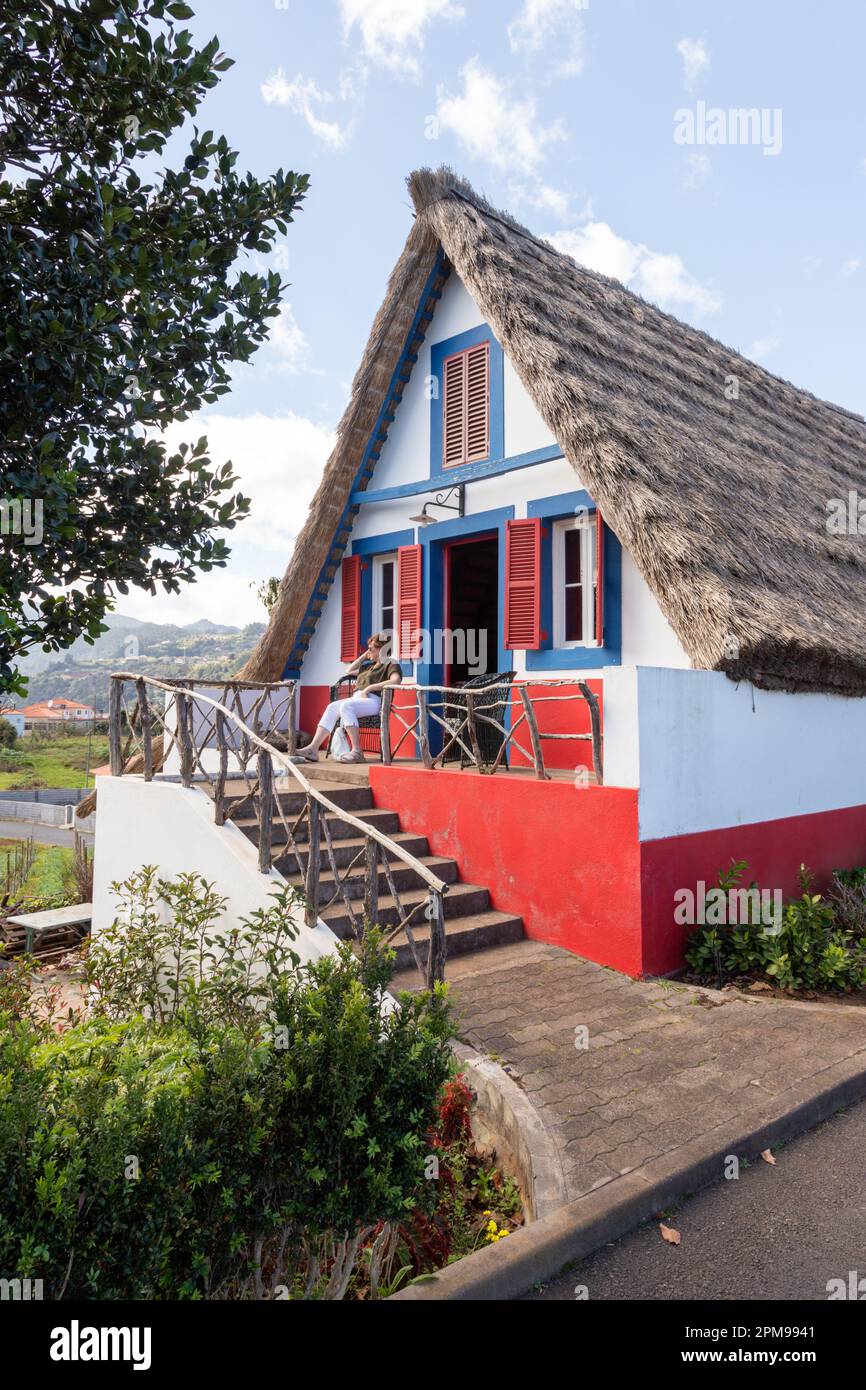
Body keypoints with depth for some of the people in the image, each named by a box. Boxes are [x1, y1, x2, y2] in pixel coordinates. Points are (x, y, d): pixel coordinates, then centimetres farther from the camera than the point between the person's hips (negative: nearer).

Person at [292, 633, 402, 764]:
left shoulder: (390, 664, 5)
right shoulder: (370, 666, 32)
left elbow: (396, 680, -18)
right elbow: (349, 672, 44)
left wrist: (369, 688, -18)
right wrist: (363, 656, 32)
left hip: (374, 700, -8)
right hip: (357, 698, 8)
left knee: (346, 706, -34)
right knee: (333, 707, -18)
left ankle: (357, 752, -37)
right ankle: (313, 748, -27)